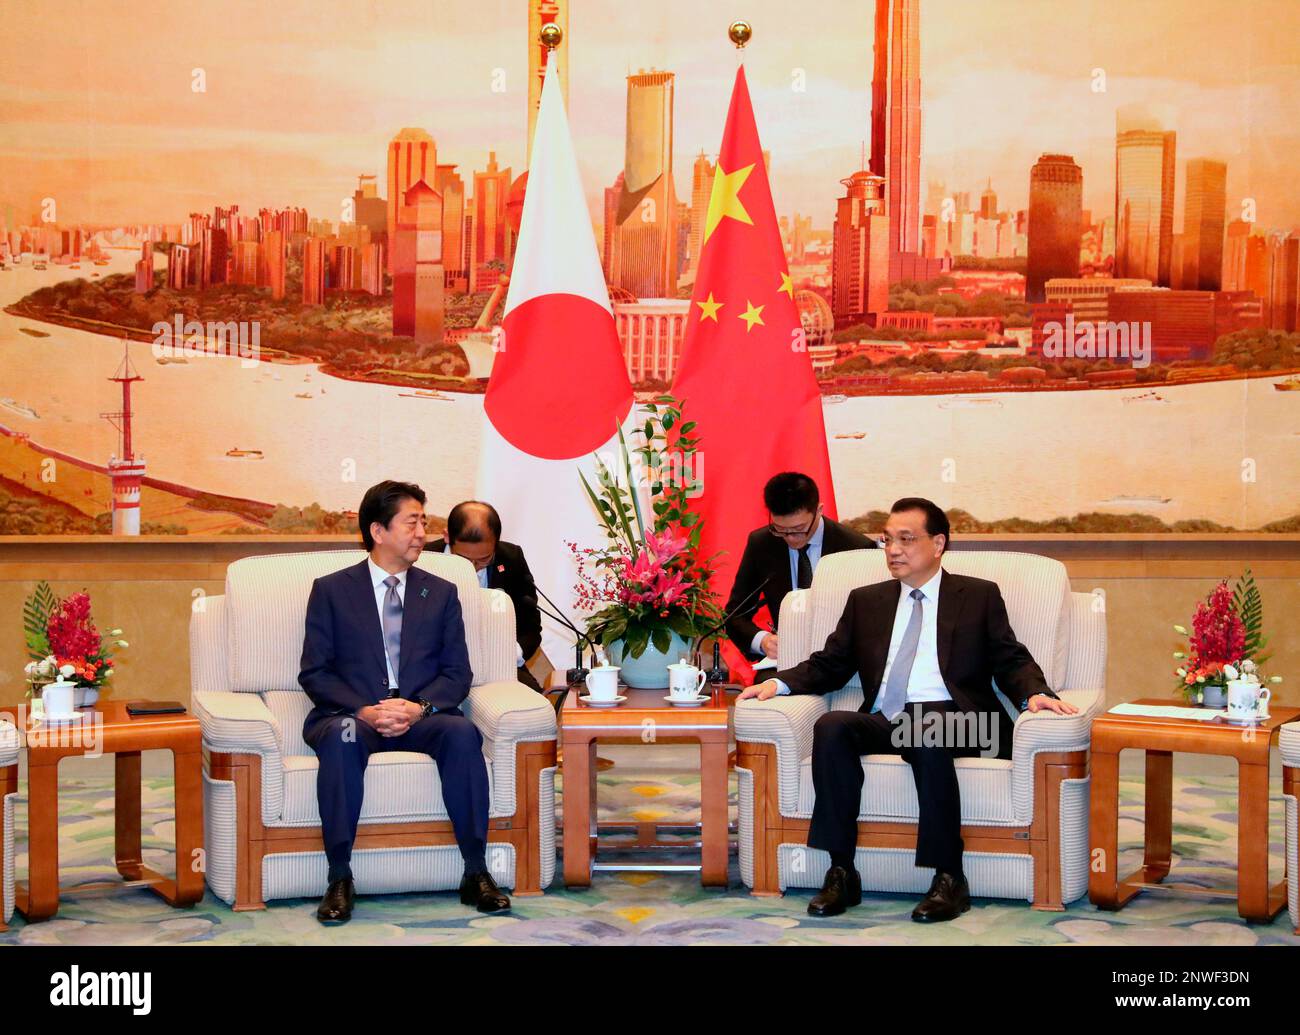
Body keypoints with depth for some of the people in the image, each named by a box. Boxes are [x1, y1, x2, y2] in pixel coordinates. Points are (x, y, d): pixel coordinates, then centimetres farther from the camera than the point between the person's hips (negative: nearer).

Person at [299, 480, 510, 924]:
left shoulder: (441, 594, 16)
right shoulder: (331, 590, 10)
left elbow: (457, 673, 9)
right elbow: (314, 672, 3)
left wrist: (419, 707, -13)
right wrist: (364, 710, -15)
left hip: (421, 717, 2)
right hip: (352, 715, -1)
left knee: (462, 732, -32)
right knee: (342, 736, -37)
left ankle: (476, 874, -27)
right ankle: (340, 879, -32)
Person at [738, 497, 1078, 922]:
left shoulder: (979, 596, 16)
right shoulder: (866, 601, 24)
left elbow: (1011, 661, 9)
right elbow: (829, 665, 22)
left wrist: (1035, 693, -13)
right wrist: (779, 682, 3)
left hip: (950, 719, -3)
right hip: (883, 721, 3)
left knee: (926, 734, -39)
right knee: (831, 726, -29)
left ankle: (948, 879, -32)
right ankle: (841, 873, -28)